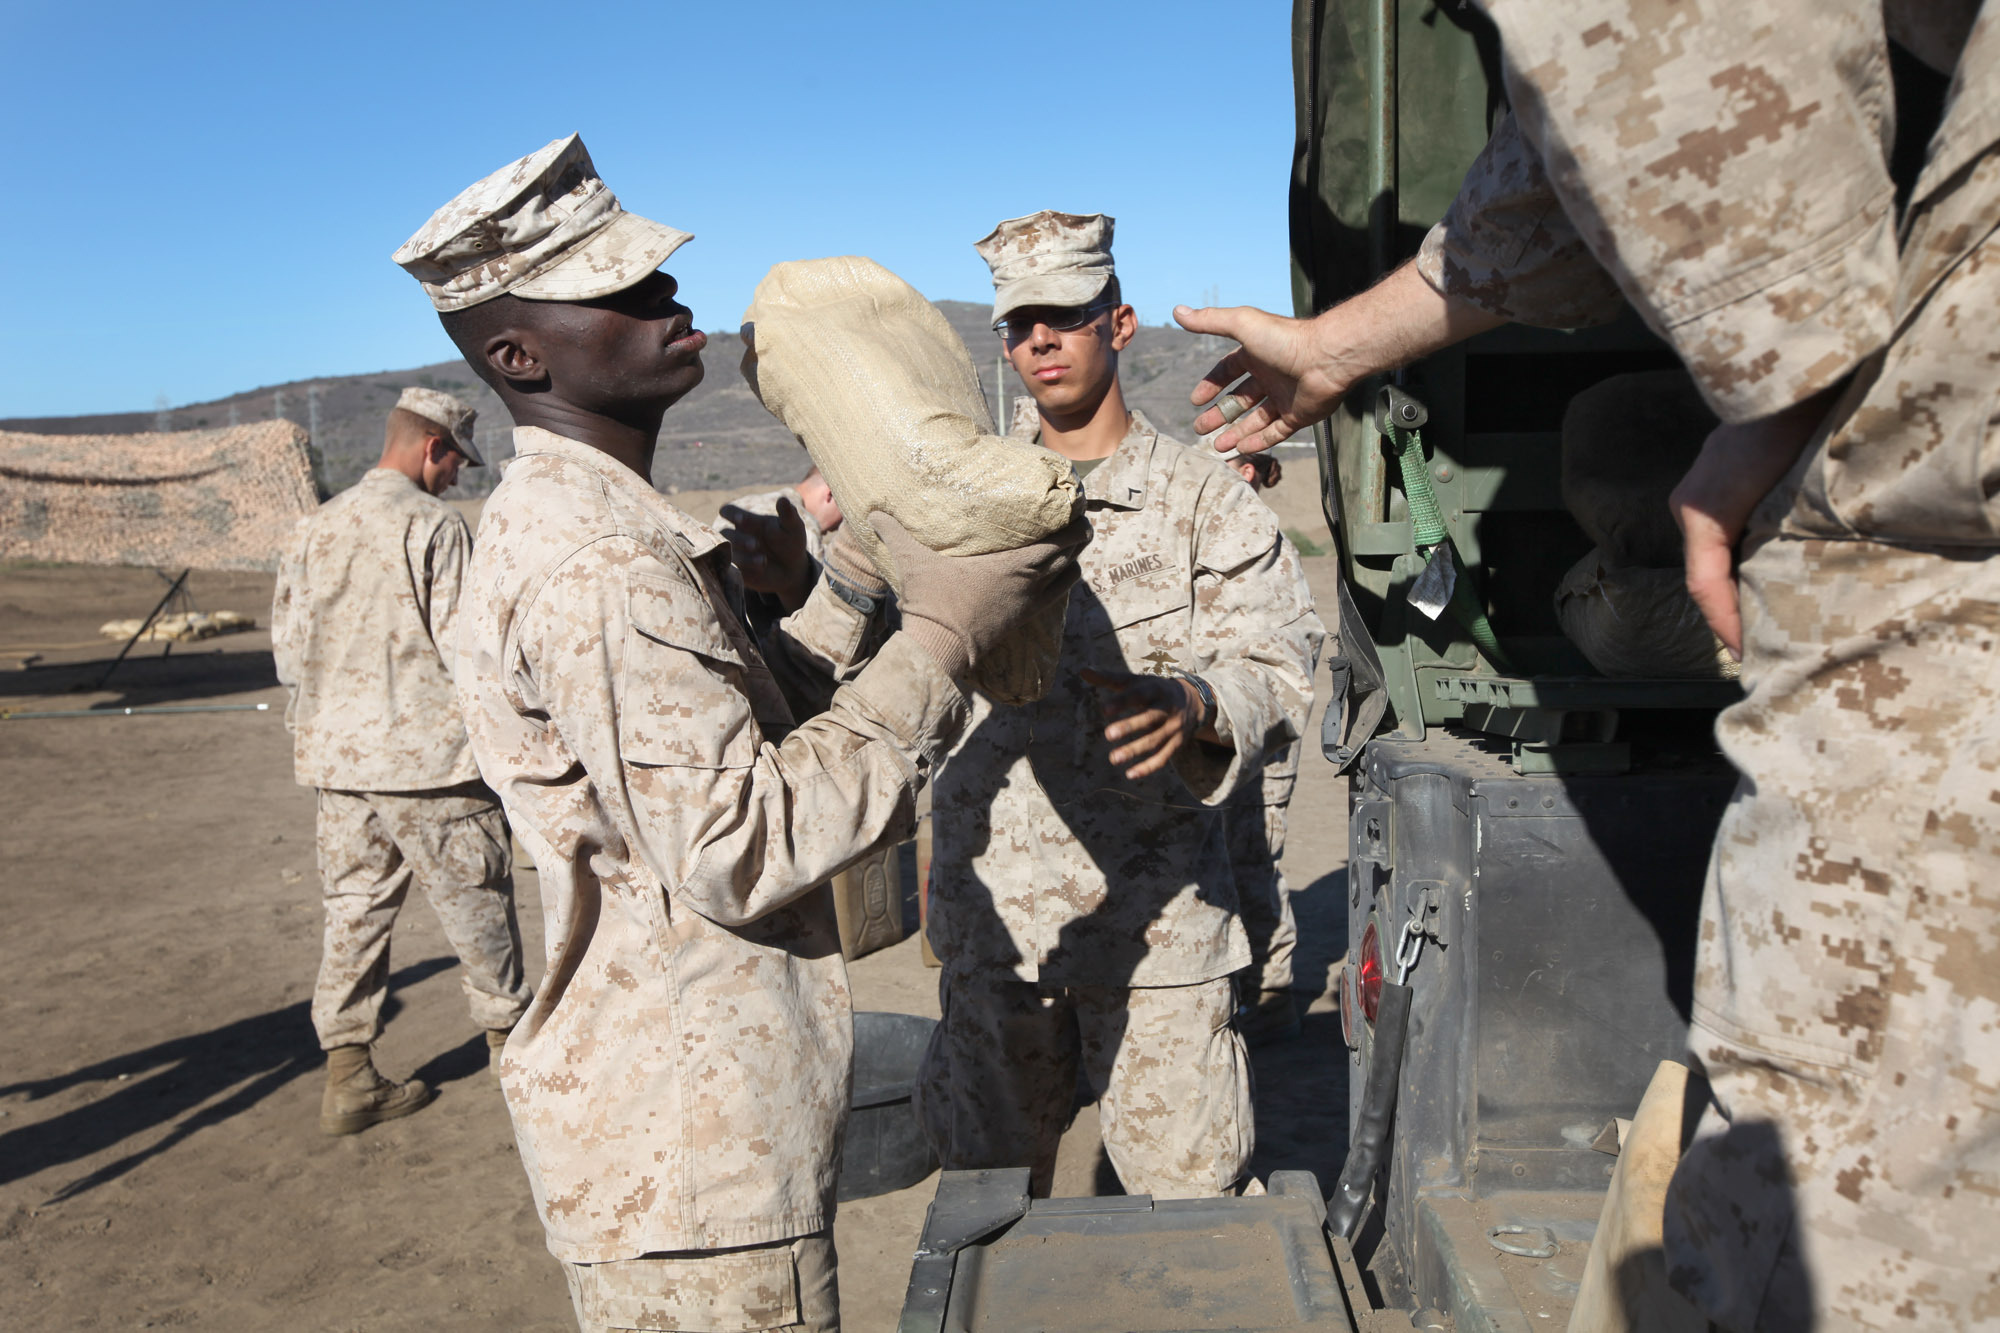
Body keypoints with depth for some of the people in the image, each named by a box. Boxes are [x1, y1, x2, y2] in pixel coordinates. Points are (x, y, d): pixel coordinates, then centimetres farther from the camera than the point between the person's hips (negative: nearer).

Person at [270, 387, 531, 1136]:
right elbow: (465, 646, -15)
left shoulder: (314, 530, 8)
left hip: (336, 757, 6)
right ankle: (509, 1037, 23)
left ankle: (347, 1075, 14)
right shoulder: (432, 524, -12)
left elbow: (288, 649, 11)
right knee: (476, 904, 9)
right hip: (427, 757, -6)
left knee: (354, 912, 11)